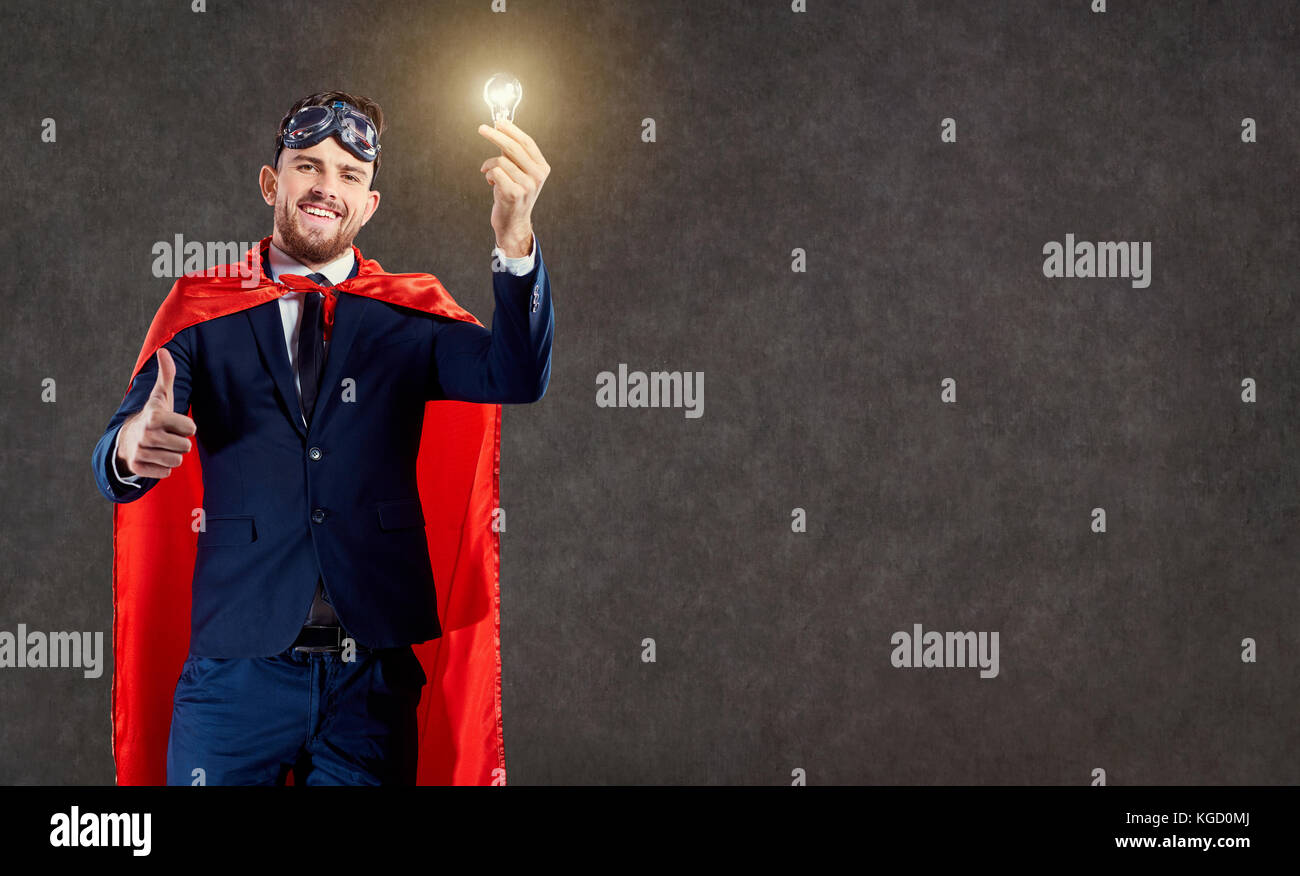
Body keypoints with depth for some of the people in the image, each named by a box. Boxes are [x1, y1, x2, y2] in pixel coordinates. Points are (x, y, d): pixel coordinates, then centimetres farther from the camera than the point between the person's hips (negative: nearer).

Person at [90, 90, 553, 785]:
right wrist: (134, 445, -31)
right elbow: (110, 466, -5)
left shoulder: (409, 319, 7)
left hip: (375, 675, 1)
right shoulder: (205, 316, 6)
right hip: (236, 669, 0)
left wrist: (515, 238, -29)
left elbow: (516, 377, -12)